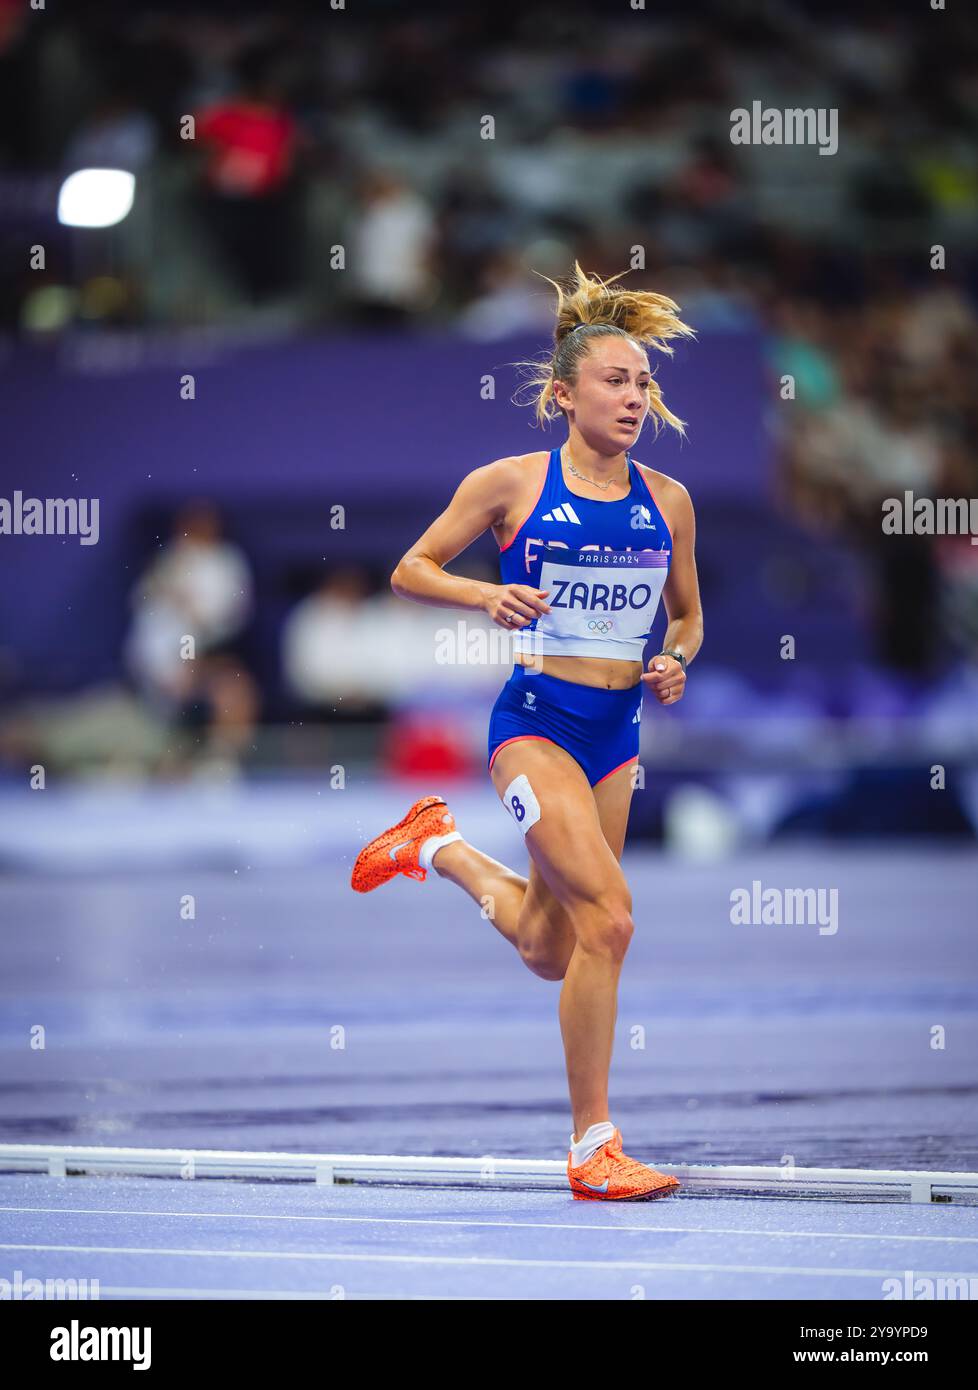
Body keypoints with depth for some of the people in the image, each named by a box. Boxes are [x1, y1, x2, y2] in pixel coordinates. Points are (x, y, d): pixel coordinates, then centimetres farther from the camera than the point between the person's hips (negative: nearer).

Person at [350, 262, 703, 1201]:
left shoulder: (667, 500, 6)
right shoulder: (510, 485, -5)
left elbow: (688, 614, 19)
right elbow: (410, 571, 2)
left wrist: (677, 661, -2)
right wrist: (487, 596, -16)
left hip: (617, 731, 6)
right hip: (536, 720, -6)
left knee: (549, 953, 15)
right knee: (608, 917, -21)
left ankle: (439, 845, 45)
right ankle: (592, 1149, -13)